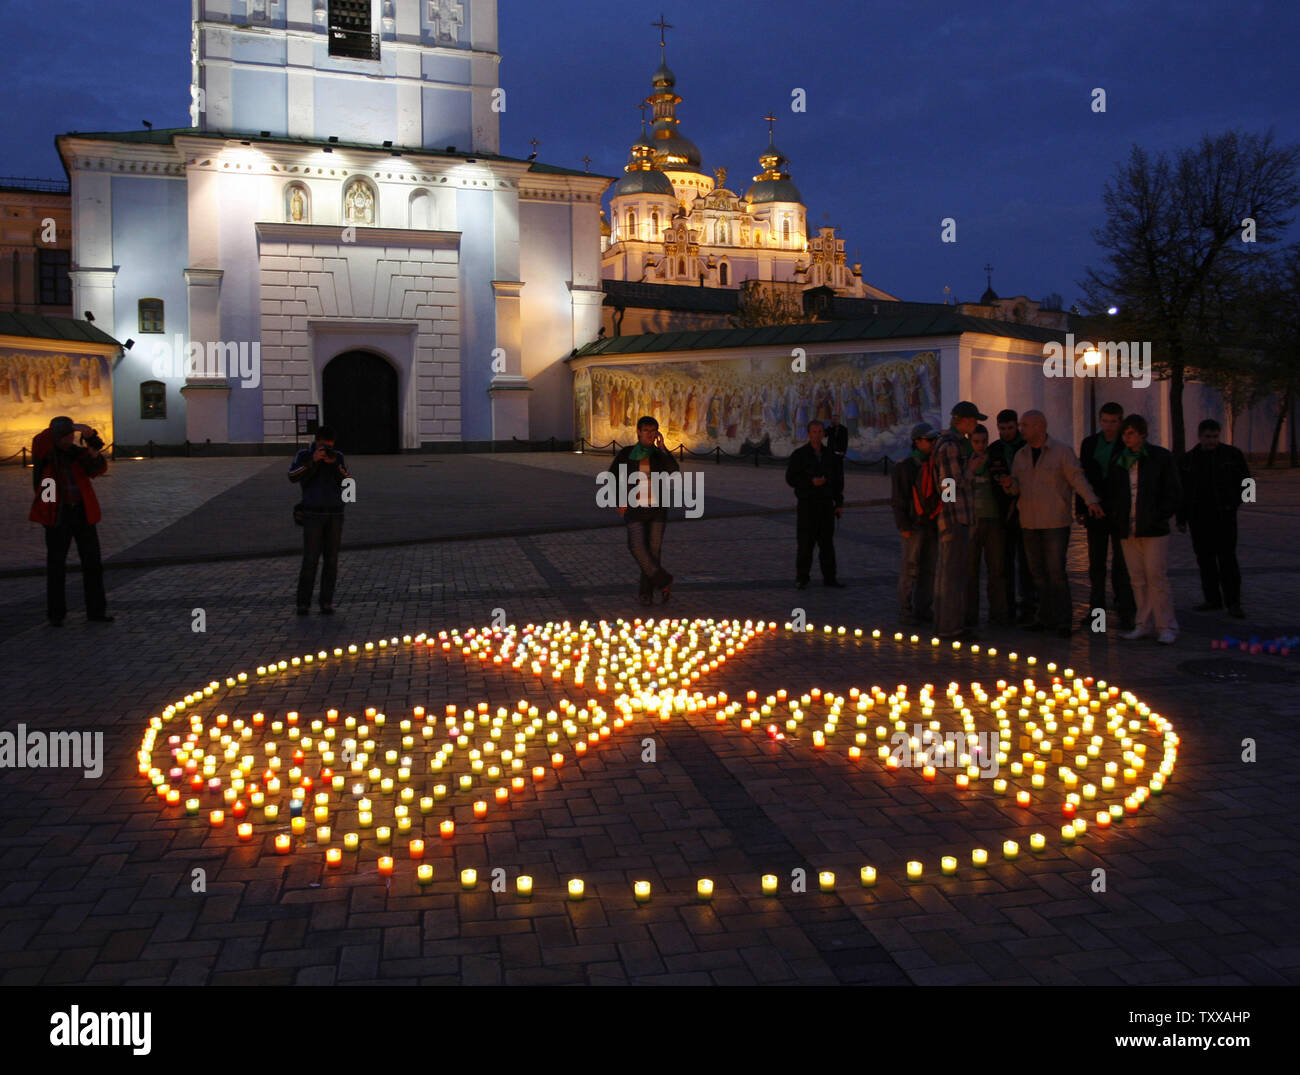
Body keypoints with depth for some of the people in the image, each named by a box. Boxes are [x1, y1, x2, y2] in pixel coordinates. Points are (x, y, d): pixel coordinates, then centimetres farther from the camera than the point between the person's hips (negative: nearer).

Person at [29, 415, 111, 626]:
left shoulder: (78, 453, 6)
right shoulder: (43, 453, -3)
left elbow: (98, 468, -10)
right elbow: (40, 442, -26)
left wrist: (93, 449, -30)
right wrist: (75, 426, -34)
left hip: (82, 513, 3)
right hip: (57, 515, -3)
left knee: (92, 563, 2)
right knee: (56, 565, 2)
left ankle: (95, 611, 10)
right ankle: (56, 614, 13)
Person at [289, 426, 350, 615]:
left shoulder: (338, 457, 8)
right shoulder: (303, 456, 0)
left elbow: (346, 482, -4)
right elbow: (293, 477, -17)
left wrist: (334, 464, -18)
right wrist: (313, 460, -25)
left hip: (335, 514, 2)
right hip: (313, 514, -2)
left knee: (331, 560, 1)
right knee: (310, 560, -7)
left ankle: (326, 603, 9)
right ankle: (303, 604, 4)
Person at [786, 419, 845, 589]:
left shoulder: (830, 454, 7)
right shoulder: (799, 454, -5)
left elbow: (838, 480, 10)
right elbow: (790, 479, -8)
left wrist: (839, 504, 4)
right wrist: (811, 482, -22)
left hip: (826, 504, 4)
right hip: (807, 504, -3)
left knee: (827, 541, 6)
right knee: (805, 542, -2)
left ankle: (829, 577, 13)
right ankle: (802, 578, 6)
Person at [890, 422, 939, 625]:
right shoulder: (905, 467, -7)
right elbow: (897, 499, -8)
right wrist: (904, 526, -14)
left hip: (932, 524, 7)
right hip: (914, 525, -6)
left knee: (929, 569, 8)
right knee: (910, 569, -5)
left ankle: (924, 610, 16)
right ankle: (905, 612, 1)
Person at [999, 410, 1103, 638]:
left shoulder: (1061, 451, -3)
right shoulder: (1021, 455, 13)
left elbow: (1077, 477, -8)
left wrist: (1091, 501, -21)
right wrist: (1010, 485, -9)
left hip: (1056, 522, -5)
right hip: (1029, 523, 5)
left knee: (1056, 571, -8)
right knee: (1038, 572, 8)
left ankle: (1063, 621, -2)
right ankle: (1045, 617, 16)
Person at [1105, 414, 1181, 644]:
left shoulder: (1161, 457, -1)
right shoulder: (1119, 461, 11)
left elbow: (1174, 492, -1)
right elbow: (1111, 494, 19)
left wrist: (1158, 516, -9)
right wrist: (1115, 517, 6)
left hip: (1153, 530, -4)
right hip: (1128, 530, 5)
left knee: (1156, 578, -5)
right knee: (1138, 580, 7)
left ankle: (1166, 627, 3)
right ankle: (1144, 625, 15)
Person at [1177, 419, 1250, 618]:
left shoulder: (1232, 454, 1)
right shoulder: (1189, 459, 7)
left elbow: (1245, 481, 7)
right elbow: (1182, 491, 9)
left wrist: (1233, 503, -4)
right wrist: (1181, 519, 6)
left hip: (1224, 517, -3)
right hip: (1199, 517, 3)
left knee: (1227, 558, -8)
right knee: (1205, 558, 6)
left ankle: (1233, 603, -6)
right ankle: (1212, 599, 15)